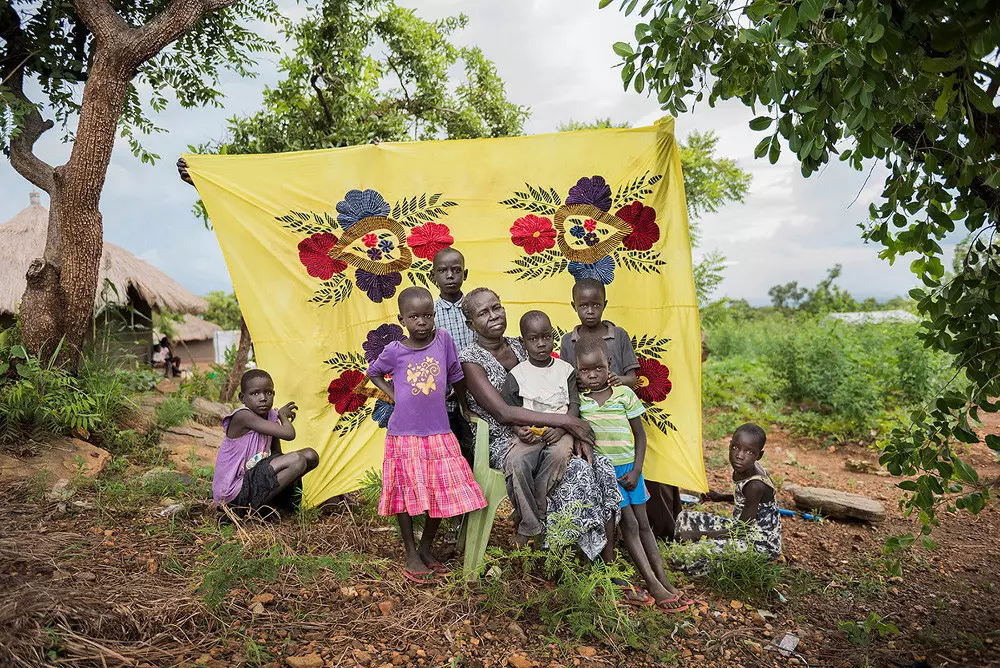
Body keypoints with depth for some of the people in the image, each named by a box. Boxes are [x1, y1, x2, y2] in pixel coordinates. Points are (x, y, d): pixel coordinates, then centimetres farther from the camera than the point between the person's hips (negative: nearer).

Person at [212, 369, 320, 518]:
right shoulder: (243, 416, -21)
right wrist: (283, 415, -7)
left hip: (254, 481, 8)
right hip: (234, 496, -8)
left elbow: (277, 455, 12)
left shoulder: (272, 416, 4)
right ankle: (253, 511, -15)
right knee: (297, 461, -24)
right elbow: (289, 434, -28)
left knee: (310, 456, 4)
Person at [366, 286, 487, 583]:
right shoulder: (395, 351, -5)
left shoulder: (443, 339, -4)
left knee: (443, 494, 7)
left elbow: (457, 378, 7)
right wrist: (392, 393, 1)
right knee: (406, 494, 8)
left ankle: (426, 548, 29)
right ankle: (411, 555, 25)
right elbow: (373, 372, 14)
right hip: (404, 436, -1)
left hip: (439, 434, 1)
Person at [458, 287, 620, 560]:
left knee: (602, 466, -16)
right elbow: (504, 413, -20)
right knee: (578, 471, -26)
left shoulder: (519, 346, 11)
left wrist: (576, 433, -8)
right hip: (504, 445, -6)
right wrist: (564, 421, -21)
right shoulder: (470, 359, -9)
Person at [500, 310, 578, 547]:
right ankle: (534, 527, -14)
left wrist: (561, 428, -14)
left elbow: (574, 405, 5)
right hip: (530, 434, 0)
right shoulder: (517, 374, 6)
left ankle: (526, 524, -17)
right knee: (516, 463, -32)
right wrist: (519, 430, -14)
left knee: (559, 455, -35)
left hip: (560, 431, 0)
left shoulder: (565, 369, 10)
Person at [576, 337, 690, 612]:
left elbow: (640, 435, 2)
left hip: (629, 468, 2)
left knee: (643, 522, 9)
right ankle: (653, 586, 0)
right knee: (628, 523, -6)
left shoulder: (624, 394, -3)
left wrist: (635, 471, -3)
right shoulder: (578, 399, -6)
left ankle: (664, 581, 17)